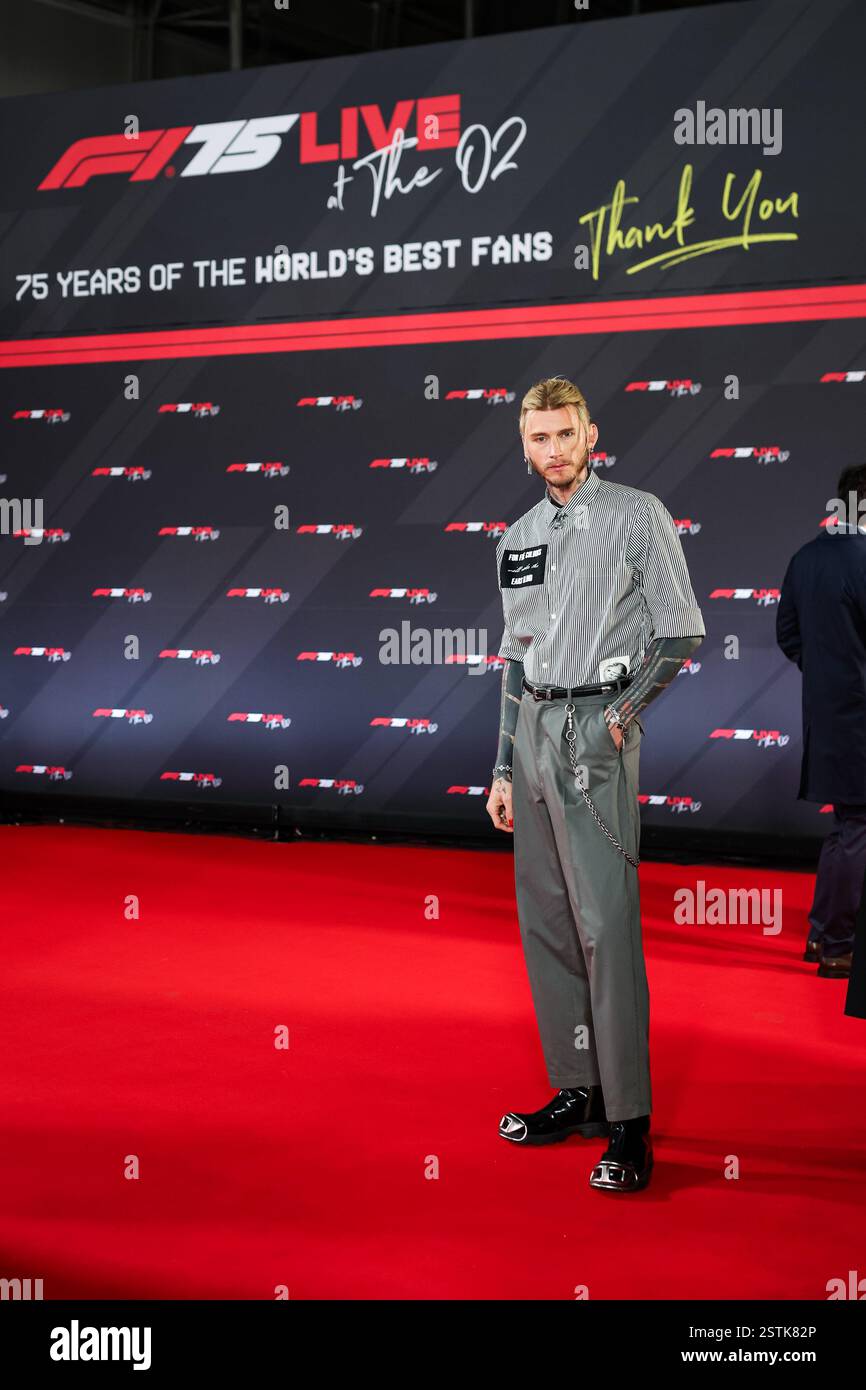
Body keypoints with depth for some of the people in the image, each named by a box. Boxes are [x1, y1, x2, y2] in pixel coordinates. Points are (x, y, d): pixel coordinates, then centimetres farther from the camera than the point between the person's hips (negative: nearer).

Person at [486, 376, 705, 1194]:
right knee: (544, 921, 7)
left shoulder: (637, 516, -1)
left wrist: (621, 712, -11)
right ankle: (577, 1093, 17)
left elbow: (681, 633, -3)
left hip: (596, 733, -7)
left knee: (606, 926, -12)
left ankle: (629, 1123, -10)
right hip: (533, 730, 7)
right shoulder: (518, 538, 16)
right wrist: (504, 771, 16)